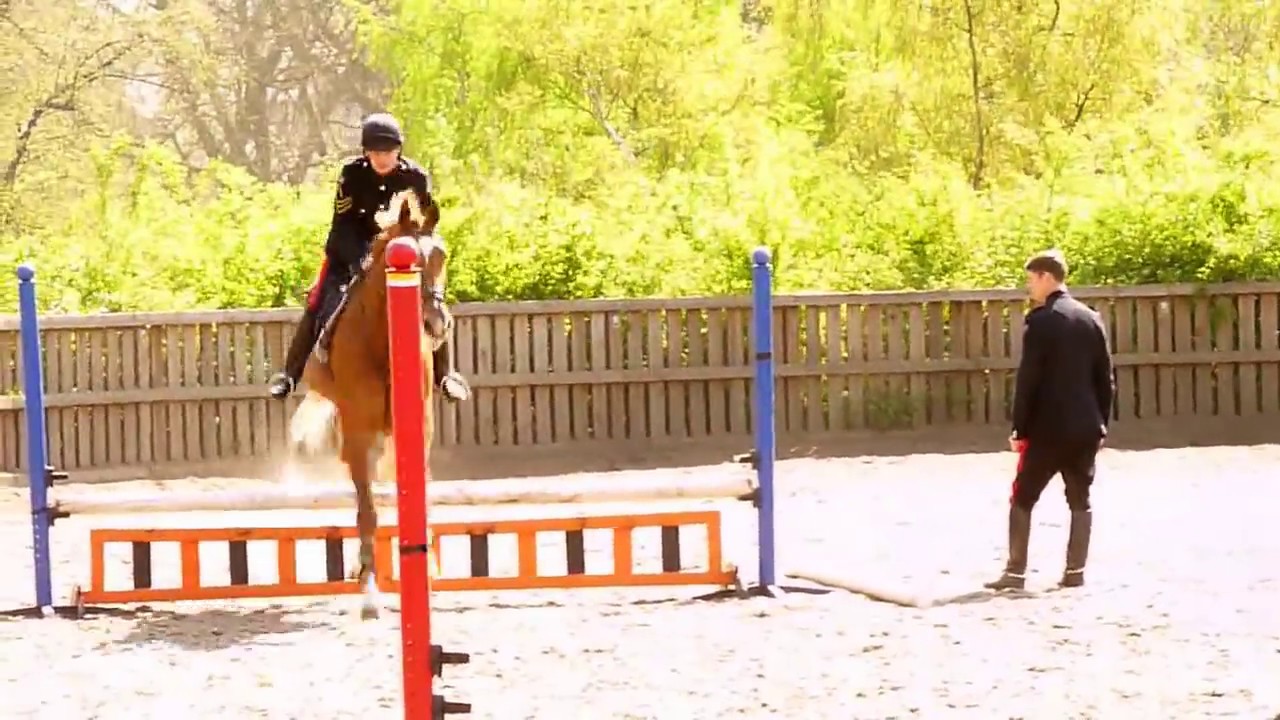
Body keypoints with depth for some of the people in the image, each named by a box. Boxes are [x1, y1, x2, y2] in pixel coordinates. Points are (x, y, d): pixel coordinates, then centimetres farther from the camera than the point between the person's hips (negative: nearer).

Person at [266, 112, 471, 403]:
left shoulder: (416, 177, -14)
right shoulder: (352, 173, -16)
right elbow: (343, 224, -17)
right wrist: (359, 259, -31)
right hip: (351, 250, -1)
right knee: (320, 307, -13)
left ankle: (445, 373, -1)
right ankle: (289, 373, -4)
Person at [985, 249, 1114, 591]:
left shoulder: (1041, 321, -10)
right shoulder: (1091, 319, 8)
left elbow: (1028, 379, -12)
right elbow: (1105, 379, 10)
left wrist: (1020, 428, -7)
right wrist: (1101, 424, 17)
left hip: (1048, 428, -5)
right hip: (1085, 428, 5)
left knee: (1022, 499, 4)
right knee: (1080, 501, 11)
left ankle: (1015, 572, 1)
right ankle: (1075, 571, 8)